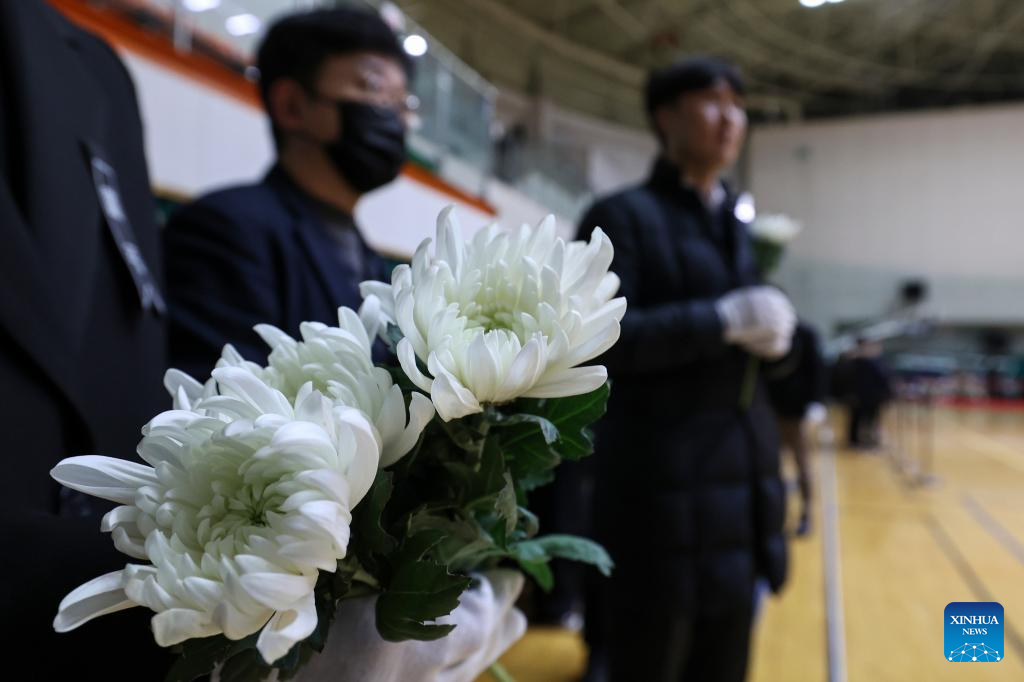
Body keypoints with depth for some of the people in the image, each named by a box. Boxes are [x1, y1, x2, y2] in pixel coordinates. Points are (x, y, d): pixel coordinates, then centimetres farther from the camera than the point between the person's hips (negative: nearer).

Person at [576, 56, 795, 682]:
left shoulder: (742, 224, 16)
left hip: (743, 472, 7)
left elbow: (759, 323, 19)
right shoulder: (624, 217, -6)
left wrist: (774, 334, -4)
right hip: (662, 481, -7)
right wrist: (724, 319, -20)